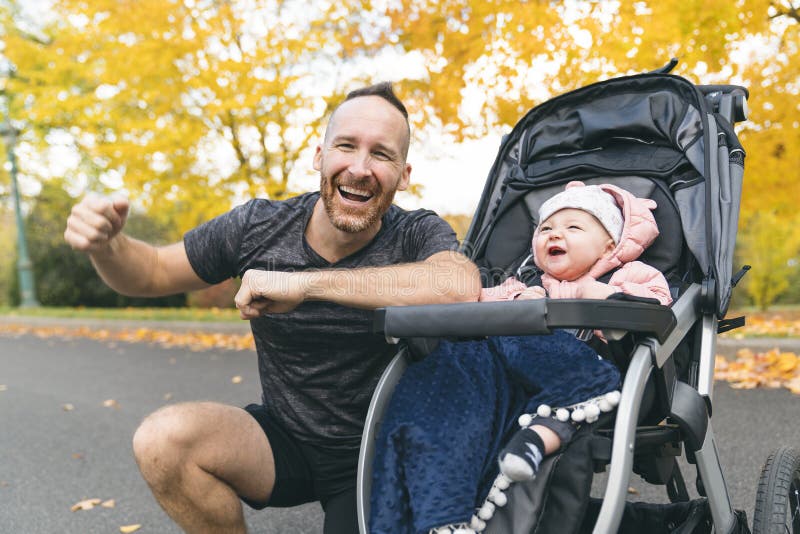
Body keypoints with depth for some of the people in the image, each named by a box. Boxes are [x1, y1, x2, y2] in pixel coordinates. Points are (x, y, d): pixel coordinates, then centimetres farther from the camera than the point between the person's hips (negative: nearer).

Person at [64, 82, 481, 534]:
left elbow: (462, 286, -42)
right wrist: (106, 243, -22)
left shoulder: (417, 236, -18)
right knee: (163, 438, -25)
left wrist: (306, 282, -43)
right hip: (283, 440, 2)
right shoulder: (259, 226, -10)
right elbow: (153, 272, 3)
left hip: (372, 460, -2)